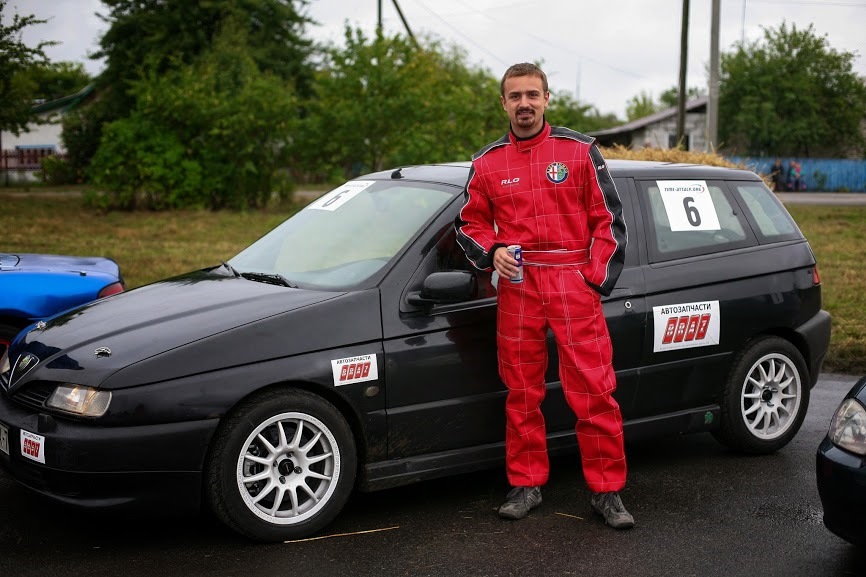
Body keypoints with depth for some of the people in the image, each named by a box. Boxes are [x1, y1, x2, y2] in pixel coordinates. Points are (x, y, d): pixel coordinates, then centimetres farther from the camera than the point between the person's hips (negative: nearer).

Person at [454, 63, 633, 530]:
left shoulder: (579, 151, 5)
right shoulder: (488, 162, 10)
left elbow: (608, 218, 6)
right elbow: (470, 223, 16)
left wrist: (599, 279, -3)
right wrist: (492, 252, -4)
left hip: (573, 281, -2)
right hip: (516, 285, 2)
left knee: (594, 390, -5)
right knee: (521, 392, 7)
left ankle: (606, 491, 5)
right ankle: (526, 486, 19)